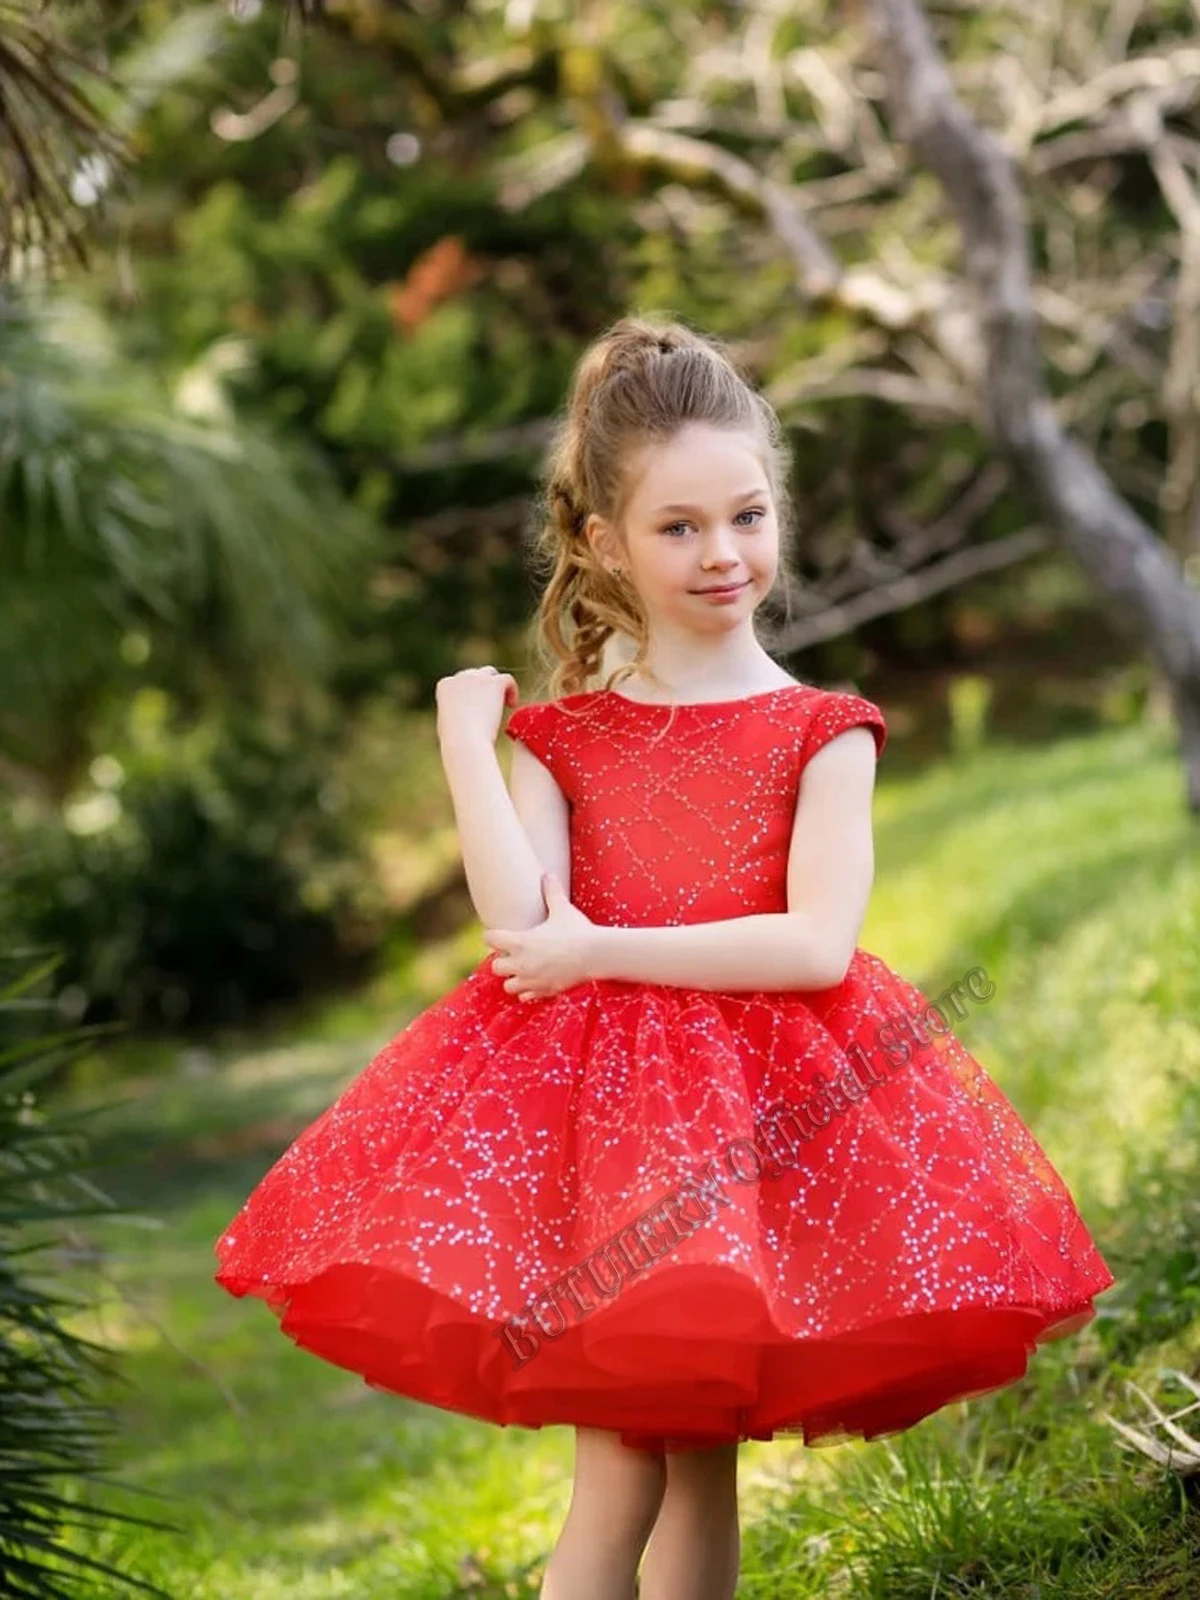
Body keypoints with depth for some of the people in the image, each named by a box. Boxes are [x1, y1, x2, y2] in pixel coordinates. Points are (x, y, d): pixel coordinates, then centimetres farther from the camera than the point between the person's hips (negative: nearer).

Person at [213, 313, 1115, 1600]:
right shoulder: (563, 736, 7)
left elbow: (817, 946, -13)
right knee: (633, 1438, 0)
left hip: (760, 1100, -1)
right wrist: (463, 739, -6)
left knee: (690, 1437, 3)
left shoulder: (819, 733, 0)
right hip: (585, 1097, 2)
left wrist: (601, 952, -14)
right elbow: (521, 928, -9)